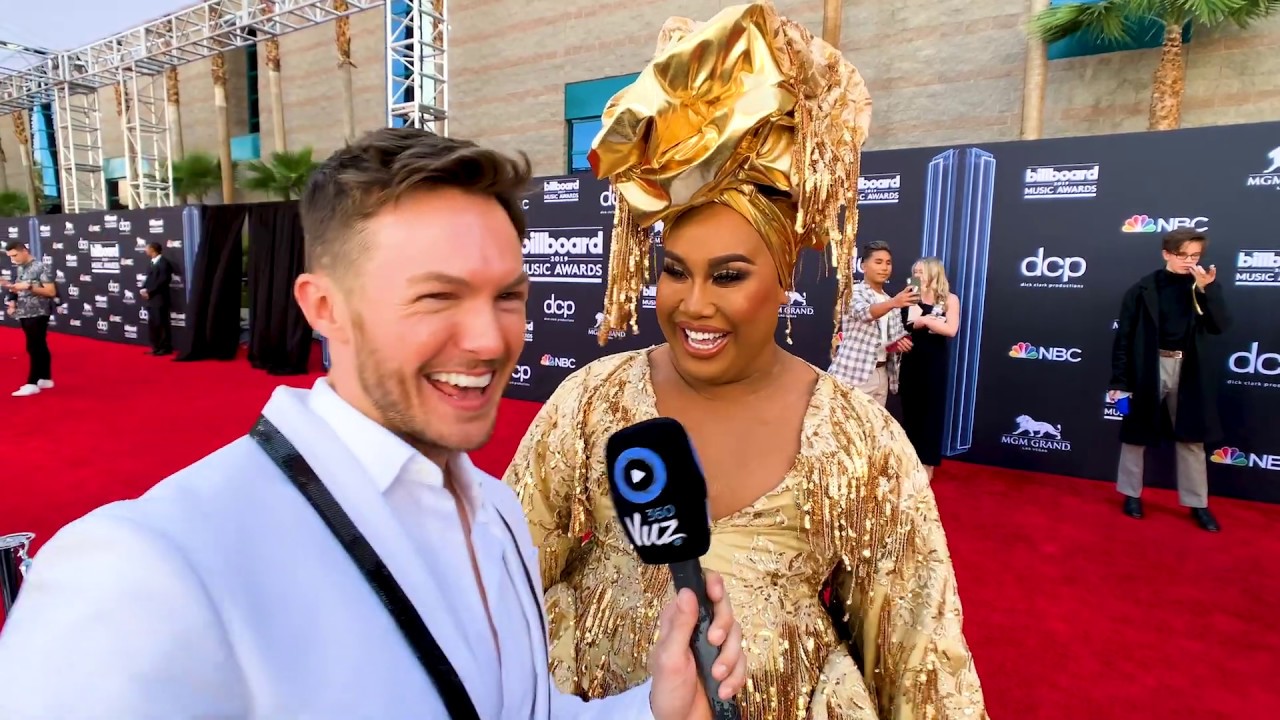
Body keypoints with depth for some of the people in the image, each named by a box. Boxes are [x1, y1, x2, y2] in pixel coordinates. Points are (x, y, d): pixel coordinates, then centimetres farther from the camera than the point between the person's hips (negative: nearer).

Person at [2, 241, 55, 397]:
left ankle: (32, 383, -3)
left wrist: (29, 287, -23)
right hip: (24, 314, 8)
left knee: (33, 348, -6)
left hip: (38, 314, -8)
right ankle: (46, 379, 18)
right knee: (40, 347, 12)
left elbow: (51, 292, -17)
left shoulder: (40, 267, -11)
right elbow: (21, 290, 19)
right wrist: (13, 302, 2)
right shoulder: (20, 269, 12)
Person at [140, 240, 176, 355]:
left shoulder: (164, 262, -10)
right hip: (151, 299, 9)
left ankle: (165, 348, 4)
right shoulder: (152, 263, 17)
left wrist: (149, 291, -15)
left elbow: (163, 280, -17)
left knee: (161, 324, -4)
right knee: (152, 324, 12)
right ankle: (156, 348, 19)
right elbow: (149, 279, 18)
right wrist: (144, 289, 0)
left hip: (160, 299, -9)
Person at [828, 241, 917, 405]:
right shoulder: (853, 292, -5)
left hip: (882, 375, 7)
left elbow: (898, 335, 22)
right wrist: (893, 303, -44)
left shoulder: (891, 303, 18)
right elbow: (864, 313, -26)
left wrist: (903, 342, -2)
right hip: (854, 375, -7)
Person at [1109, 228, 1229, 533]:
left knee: (1191, 438, 9)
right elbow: (1124, 336, -5)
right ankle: (1132, 494, 24)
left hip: (1188, 371, 3)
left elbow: (1220, 326, -7)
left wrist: (1206, 290, -18)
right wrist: (1119, 380, -8)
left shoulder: (1205, 287, 4)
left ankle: (1198, 503, 21)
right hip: (1147, 370, -2)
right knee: (1136, 434, 8)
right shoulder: (1143, 289, -5)